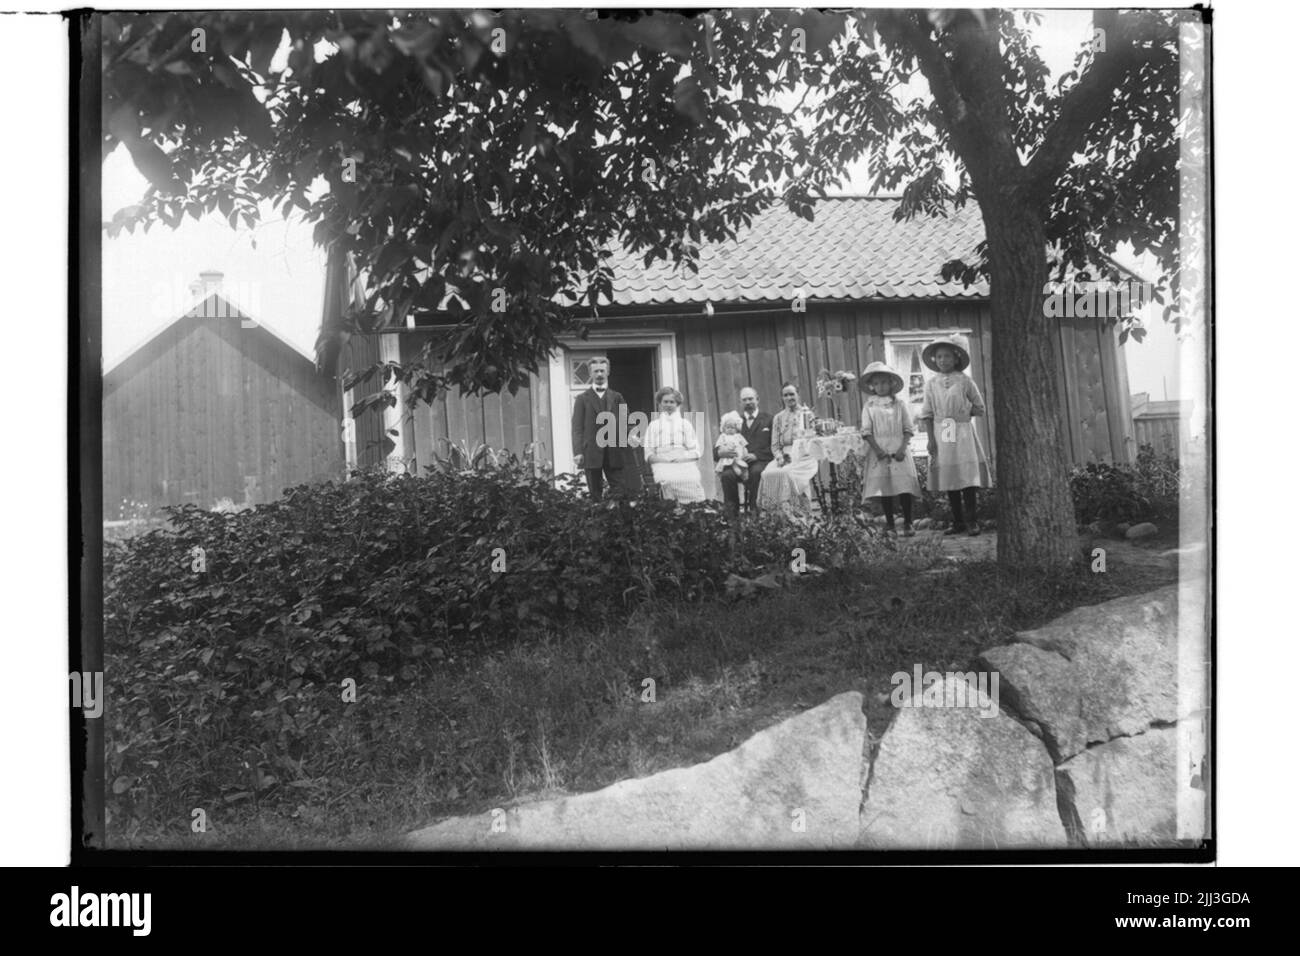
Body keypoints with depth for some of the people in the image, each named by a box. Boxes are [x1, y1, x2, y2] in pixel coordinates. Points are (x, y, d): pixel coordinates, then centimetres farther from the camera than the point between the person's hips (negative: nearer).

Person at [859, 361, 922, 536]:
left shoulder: (900, 405, 6)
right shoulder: (869, 406, 6)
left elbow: (908, 429, 4)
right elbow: (866, 431, 1)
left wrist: (903, 448, -11)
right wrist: (877, 449, -12)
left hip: (899, 451, 0)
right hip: (879, 452, 0)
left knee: (904, 487, -5)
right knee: (883, 488, 0)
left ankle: (907, 523, 2)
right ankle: (889, 525, 8)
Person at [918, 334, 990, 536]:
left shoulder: (964, 381, -1)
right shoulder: (931, 384, 5)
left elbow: (979, 407, 6)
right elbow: (927, 413, 4)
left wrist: (963, 413, -4)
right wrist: (931, 438, -3)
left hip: (962, 432, -2)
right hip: (941, 435, 2)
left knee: (967, 476, -7)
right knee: (948, 480, 5)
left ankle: (971, 521, -2)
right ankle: (957, 521, 12)